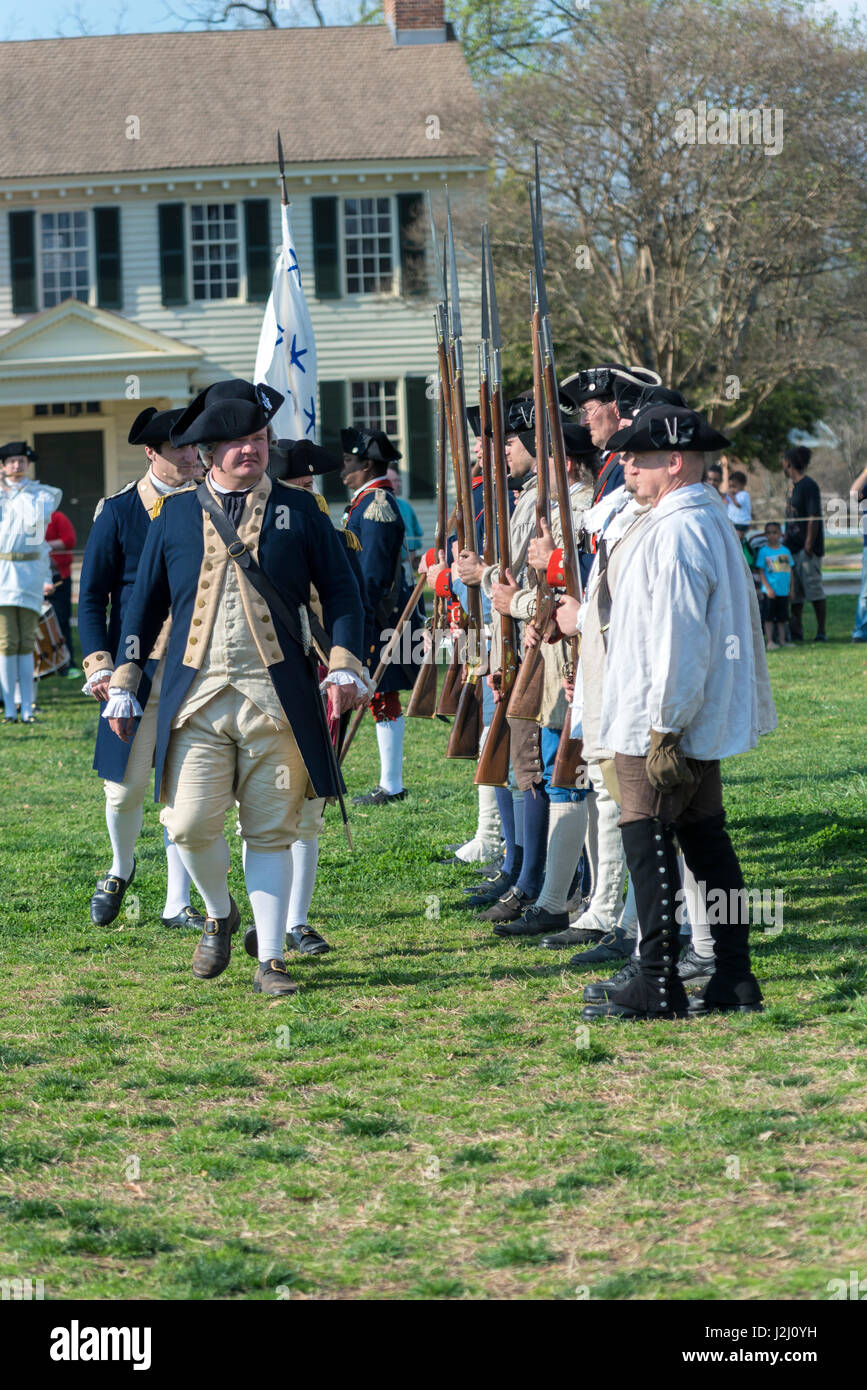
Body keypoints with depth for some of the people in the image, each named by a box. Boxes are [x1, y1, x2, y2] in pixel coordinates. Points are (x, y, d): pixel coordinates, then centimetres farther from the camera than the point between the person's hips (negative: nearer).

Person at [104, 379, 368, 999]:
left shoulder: (299, 511, 8)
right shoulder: (175, 516, 11)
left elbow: (342, 592, 8)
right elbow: (145, 603, 16)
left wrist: (345, 667, -5)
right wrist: (123, 686, 13)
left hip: (277, 696, -1)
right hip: (198, 695, 1)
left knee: (270, 830, 0)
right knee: (191, 824, -9)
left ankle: (270, 961, 7)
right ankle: (220, 914, 20)